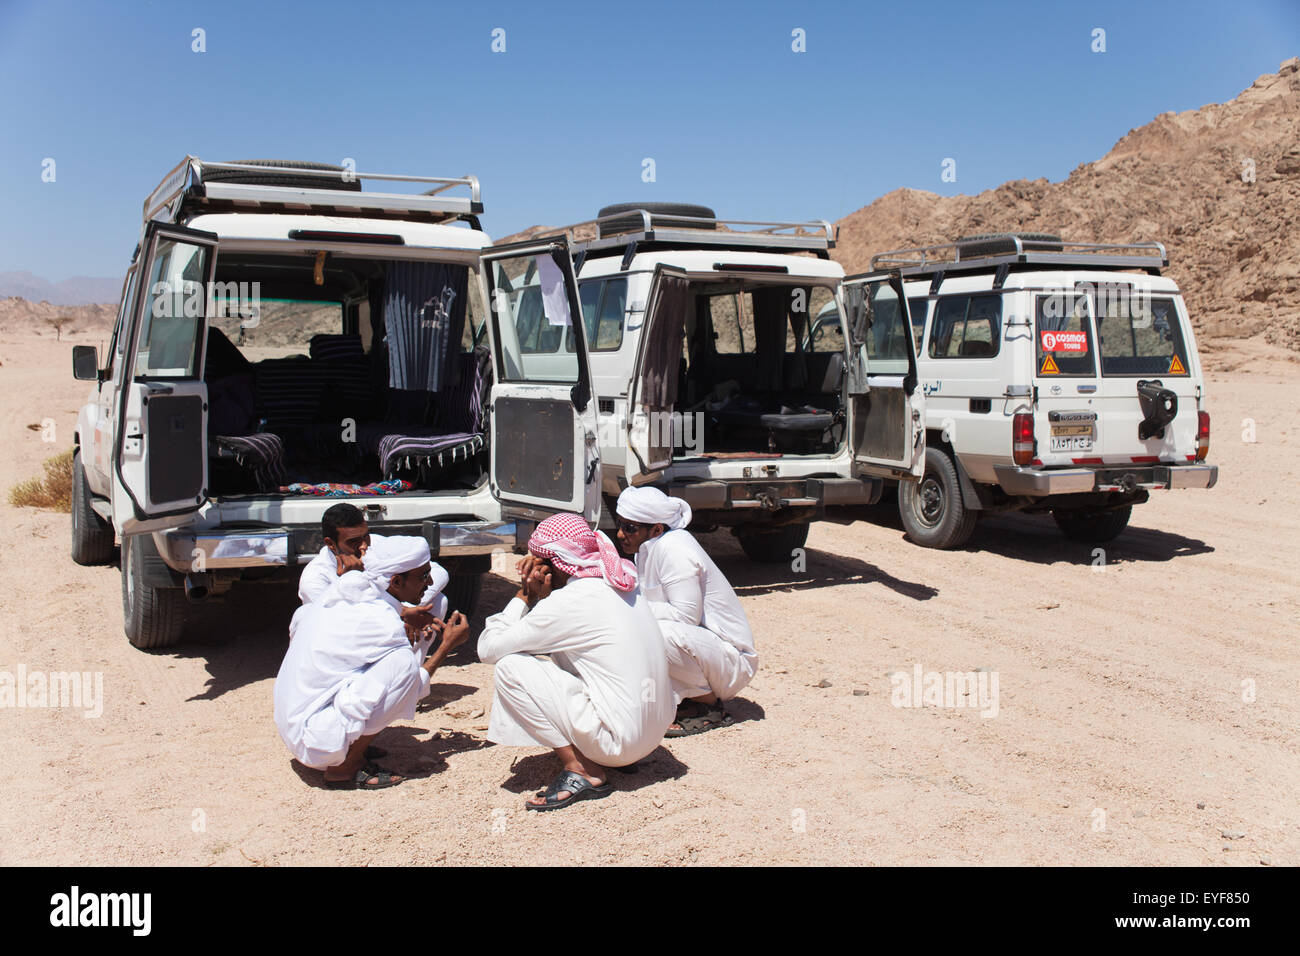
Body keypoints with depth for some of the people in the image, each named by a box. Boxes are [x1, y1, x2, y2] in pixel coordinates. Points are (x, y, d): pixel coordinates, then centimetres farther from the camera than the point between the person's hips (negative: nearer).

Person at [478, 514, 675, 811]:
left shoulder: (566, 603, -15)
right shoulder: (619, 581, 8)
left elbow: (488, 649, -9)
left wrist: (524, 595, 1)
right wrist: (539, 597, 5)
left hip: (621, 739, -9)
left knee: (510, 667, -8)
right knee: (559, 646, 24)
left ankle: (582, 771, -8)